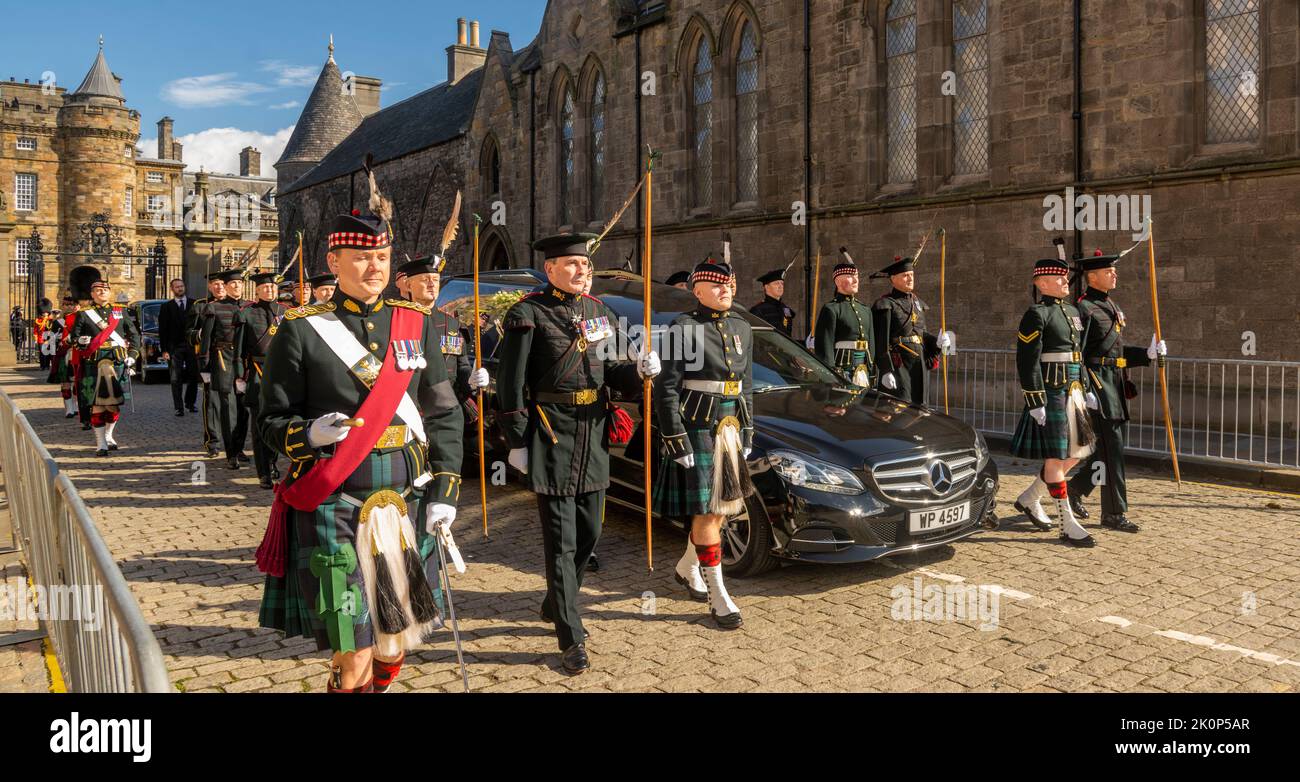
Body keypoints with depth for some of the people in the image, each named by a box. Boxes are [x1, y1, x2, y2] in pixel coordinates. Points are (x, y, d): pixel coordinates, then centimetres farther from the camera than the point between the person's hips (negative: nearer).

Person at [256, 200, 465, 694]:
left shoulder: (416, 324, 8)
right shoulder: (301, 330, -2)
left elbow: (445, 414, 8)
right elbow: (271, 420, 1)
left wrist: (444, 489, 0)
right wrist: (310, 433, -20)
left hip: (406, 505, 4)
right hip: (335, 511, -3)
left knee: (396, 642, 11)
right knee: (354, 659, -4)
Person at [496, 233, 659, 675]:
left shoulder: (599, 311, 12)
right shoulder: (529, 314, -8)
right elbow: (511, 384, -10)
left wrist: (639, 371, -4)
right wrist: (517, 442, -11)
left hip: (594, 437, 7)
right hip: (551, 439, -7)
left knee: (588, 535, 15)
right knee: (561, 542, -2)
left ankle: (555, 606, 37)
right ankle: (572, 638, 7)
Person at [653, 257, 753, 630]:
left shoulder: (741, 328, 11)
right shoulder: (684, 328, -10)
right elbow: (665, 389, -13)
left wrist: (747, 432, 14)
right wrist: (676, 440, -16)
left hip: (729, 428, 7)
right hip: (696, 430, -7)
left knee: (722, 508, 15)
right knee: (705, 511, -2)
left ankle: (687, 567, 37)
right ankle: (718, 595, 7)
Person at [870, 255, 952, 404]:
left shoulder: (917, 303, 16)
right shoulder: (885, 304, -8)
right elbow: (881, 341, -13)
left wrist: (937, 342, 2)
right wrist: (886, 371, -19)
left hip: (919, 364, 8)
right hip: (897, 366, -8)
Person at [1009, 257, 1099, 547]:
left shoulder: (1072, 312, 16)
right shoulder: (1037, 314, -11)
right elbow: (1027, 362, -16)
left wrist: (1086, 390, 18)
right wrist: (1036, 402, -19)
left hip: (1073, 393, 9)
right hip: (1051, 394, -9)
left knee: (1074, 454, 13)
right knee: (1056, 457, -3)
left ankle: (1029, 499, 28)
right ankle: (1068, 525, 4)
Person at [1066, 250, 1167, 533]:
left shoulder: (1113, 306, 18)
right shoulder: (1083, 309, -11)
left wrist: (1149, 354, 9)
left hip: (1115, 384, 9)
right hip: (1097, 384, -9)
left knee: (1113, 443, 13)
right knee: (1111, 448, -7)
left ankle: (1075, 489, 29)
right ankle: (1114, 514, 0)